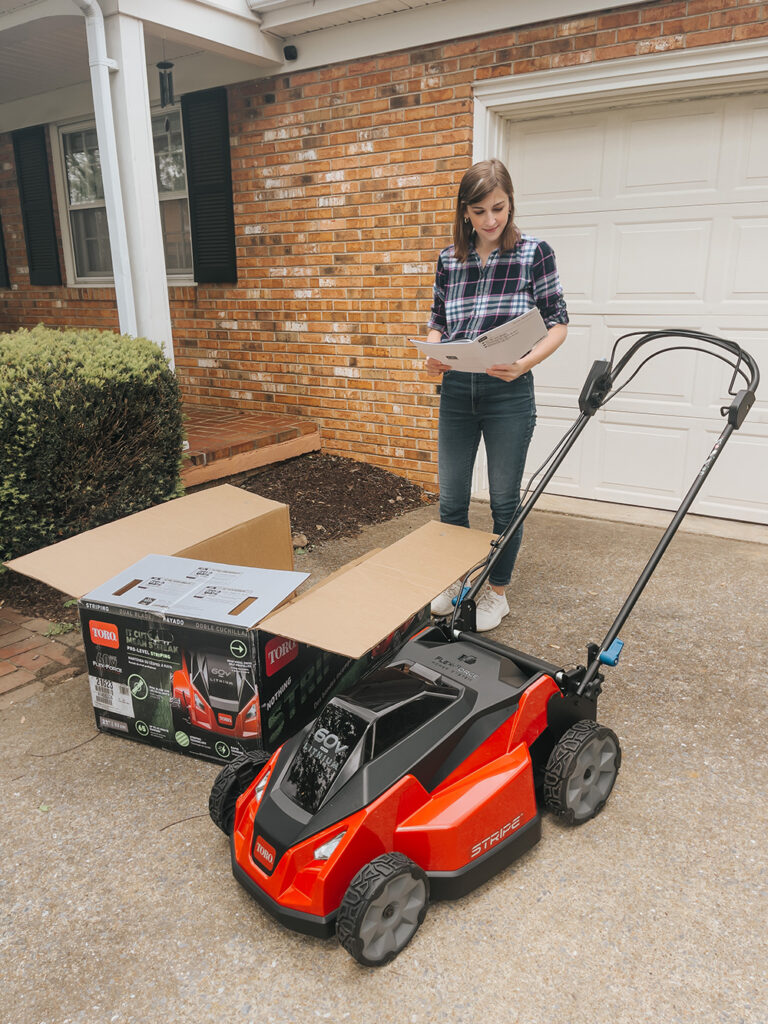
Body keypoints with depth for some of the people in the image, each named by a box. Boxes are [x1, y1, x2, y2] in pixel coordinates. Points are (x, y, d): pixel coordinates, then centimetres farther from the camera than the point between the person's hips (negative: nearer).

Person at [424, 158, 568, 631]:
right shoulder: (449, 259, 6)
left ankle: (497, 592, 24)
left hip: (509, 394, -3)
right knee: (451, 498, 11)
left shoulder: (534, 253, -4)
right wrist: (434, 354, -7)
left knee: (504, 499, 6)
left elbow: (558, 322, -4)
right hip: (456, 392, 4)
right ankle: (454, 580, 32)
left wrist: (525, 362, -21)